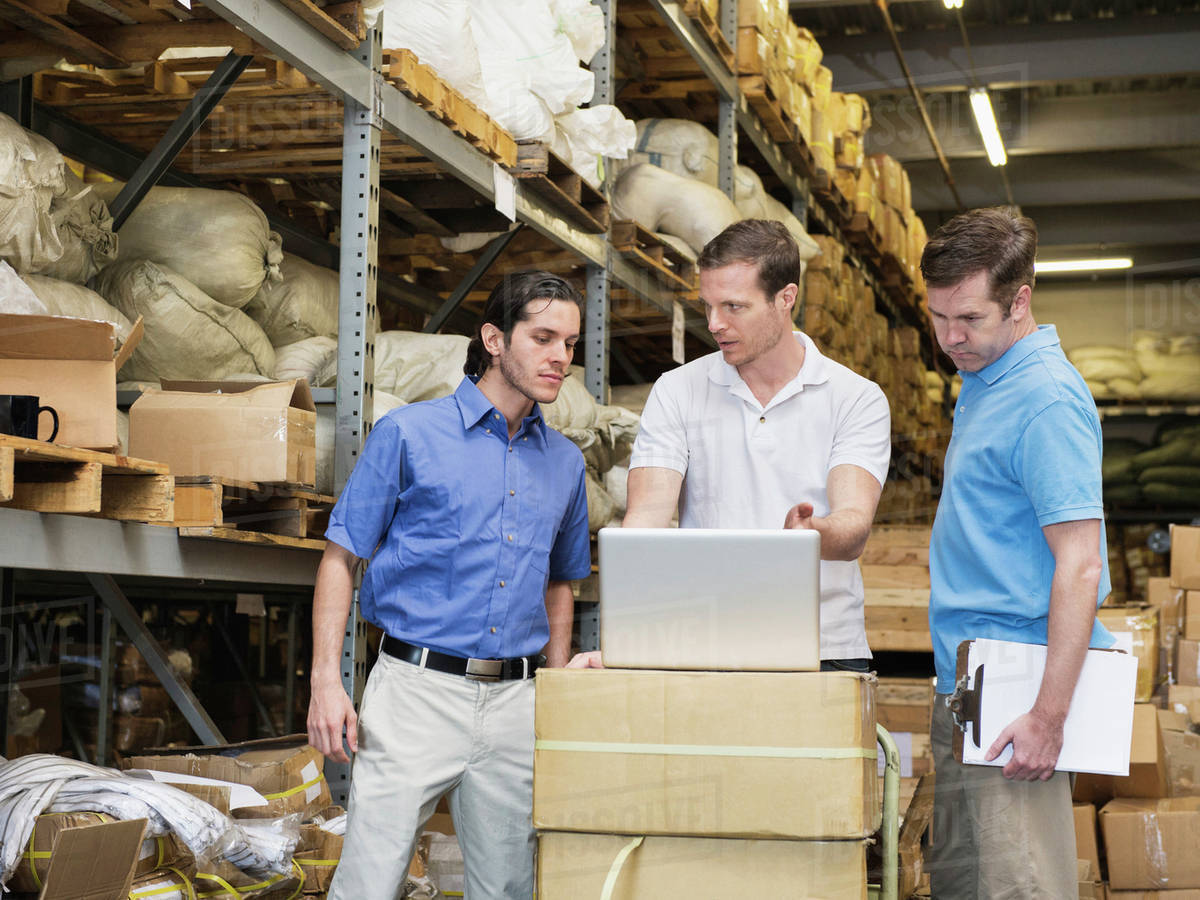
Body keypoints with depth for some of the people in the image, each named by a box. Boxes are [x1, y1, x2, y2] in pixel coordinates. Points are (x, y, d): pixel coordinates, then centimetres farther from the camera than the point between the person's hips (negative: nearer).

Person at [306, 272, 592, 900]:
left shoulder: (565, 461, 13)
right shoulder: (409, 434, -2)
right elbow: (341, 558, 0)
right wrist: (326, 681, -9)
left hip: (516, 703, 5)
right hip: (417, 687, -4)